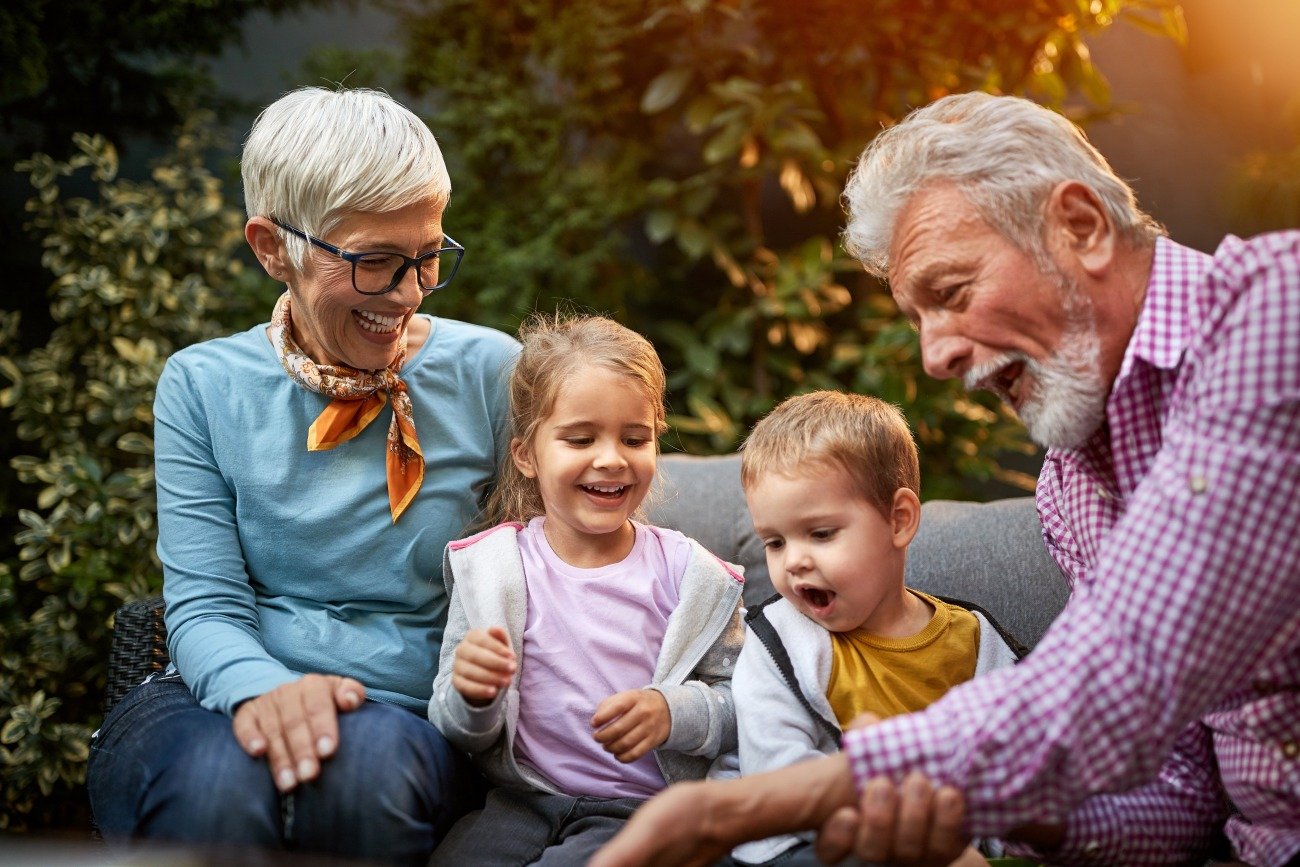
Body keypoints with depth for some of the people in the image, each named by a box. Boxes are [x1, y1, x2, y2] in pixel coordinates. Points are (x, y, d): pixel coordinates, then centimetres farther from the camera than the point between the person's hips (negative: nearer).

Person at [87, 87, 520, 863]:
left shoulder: (488, 374, 3)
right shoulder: (203, 387, 4)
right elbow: (205, 604, -3)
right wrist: (259, 686, -25)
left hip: (411, 718, 0)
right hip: (222, 705, 0)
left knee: (367, 762, -35)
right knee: (221, 779, -35)